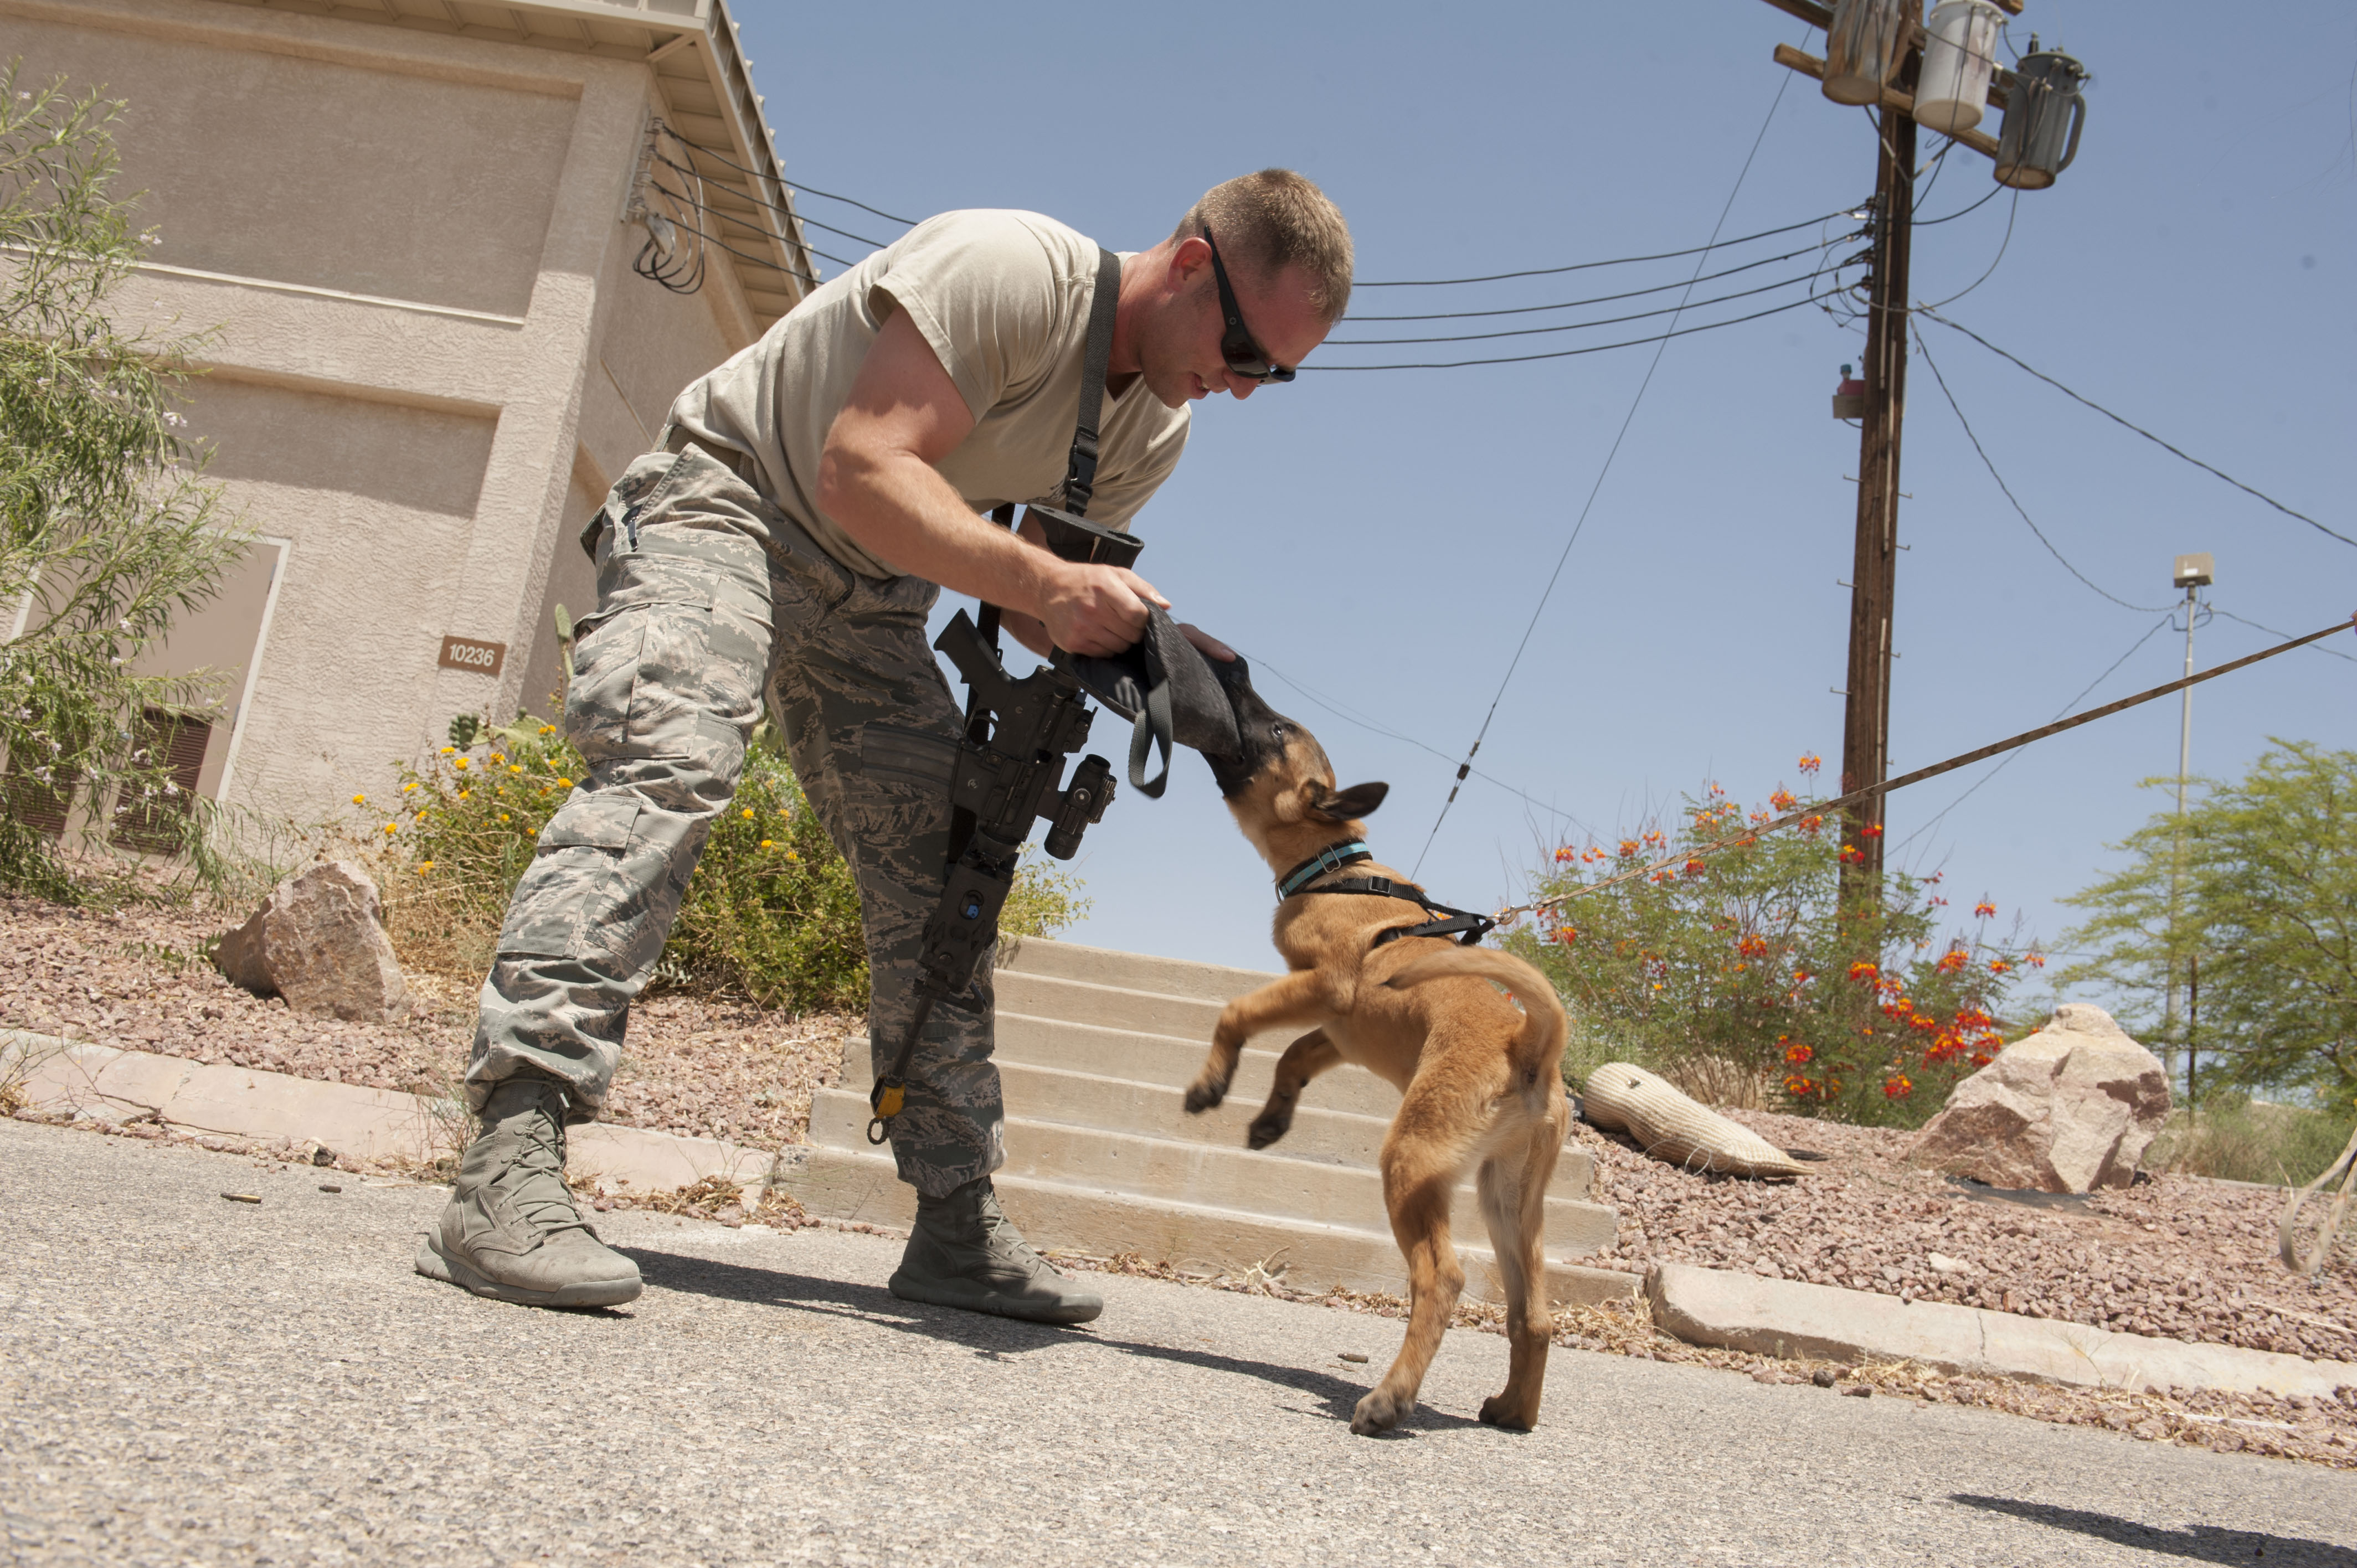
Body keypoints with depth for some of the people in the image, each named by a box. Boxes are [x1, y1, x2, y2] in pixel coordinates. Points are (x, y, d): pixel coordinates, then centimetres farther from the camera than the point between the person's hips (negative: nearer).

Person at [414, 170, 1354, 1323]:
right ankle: (508, 1170, -35)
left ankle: (958, 1229, 4)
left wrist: (1151, 646, -16)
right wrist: (1044, 581, -41)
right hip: (726, 502, -7)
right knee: (669, 762, -31)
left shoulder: (1154, 433, 0)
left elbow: (1032, 597, 4)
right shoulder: (1004, 268, -25)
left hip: (867, 595, 8)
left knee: (940, 862, -1)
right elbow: (862, 471, -32)